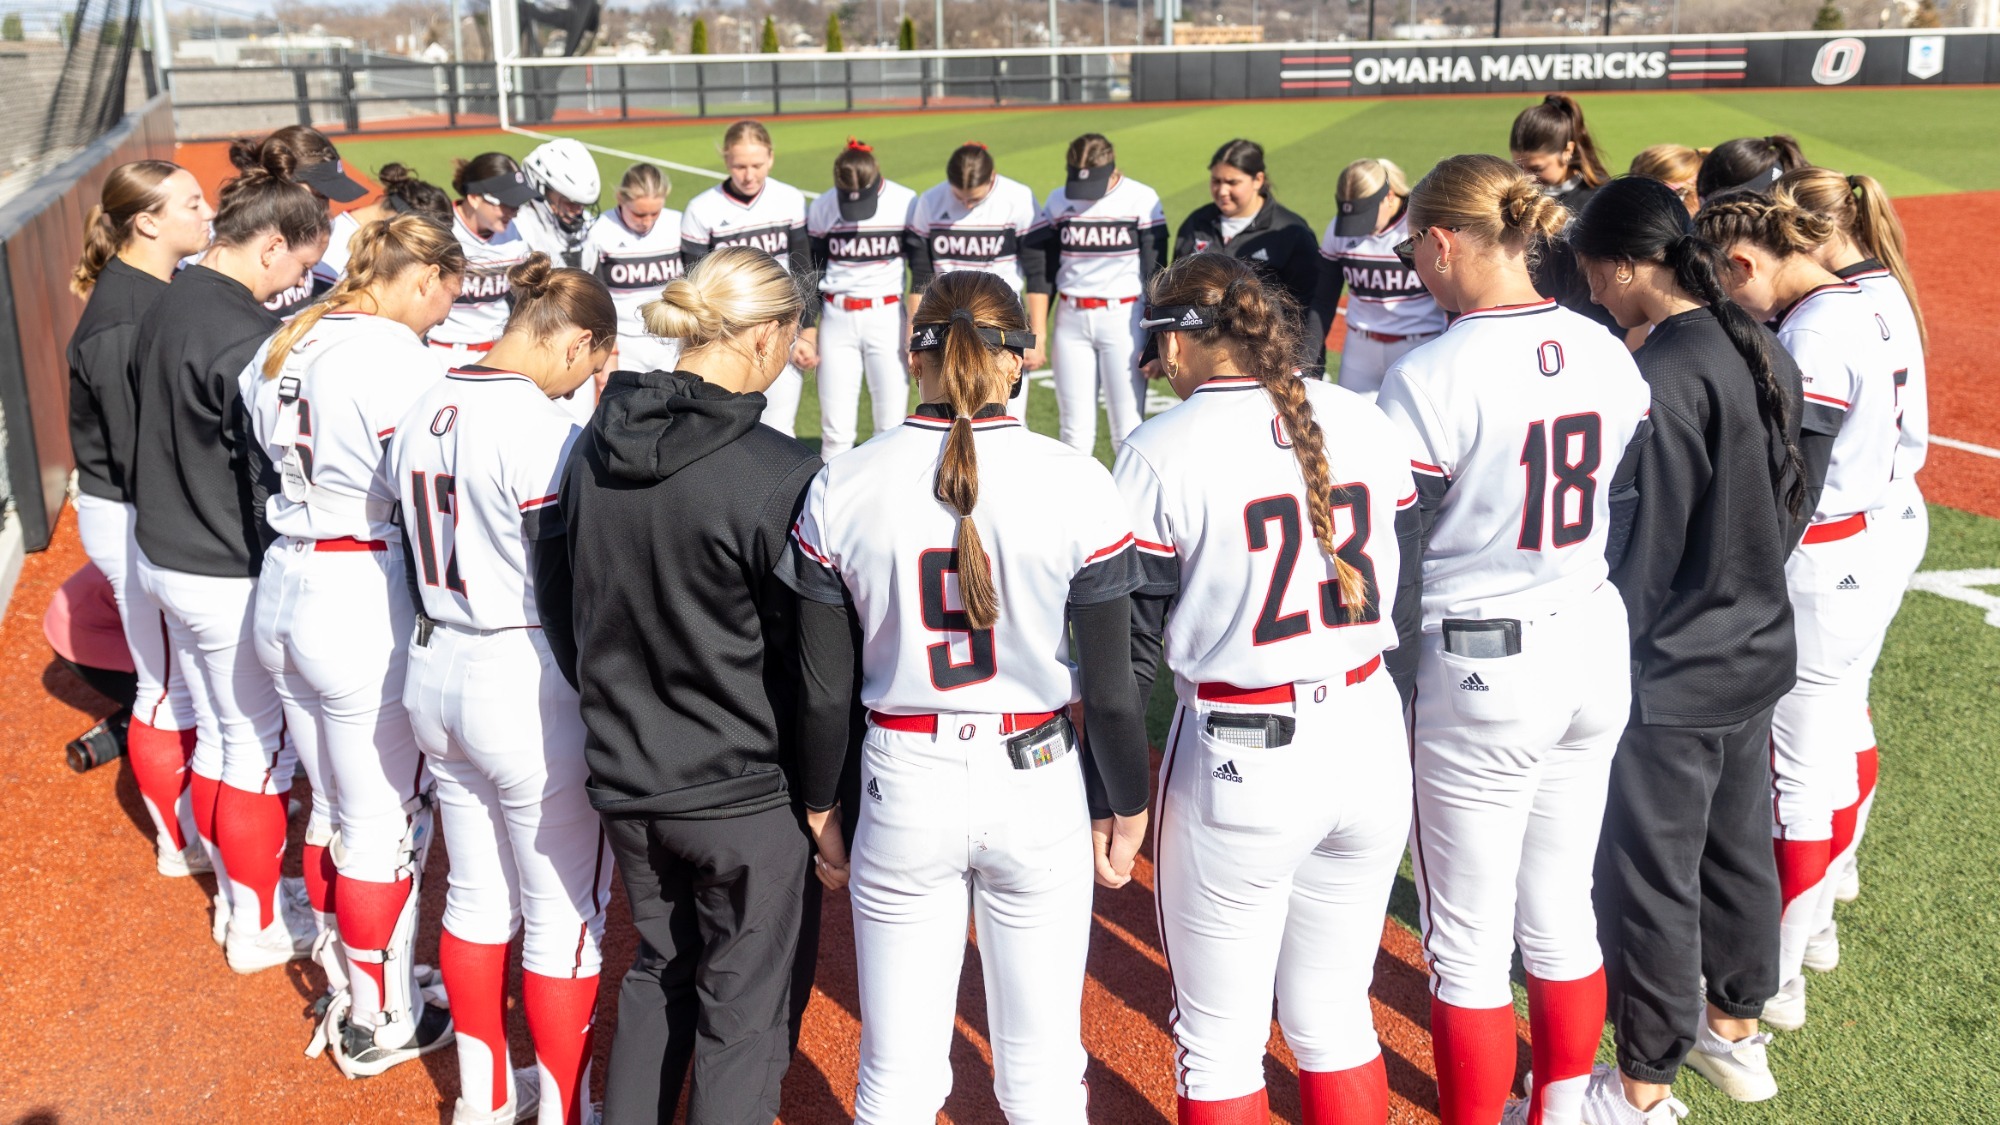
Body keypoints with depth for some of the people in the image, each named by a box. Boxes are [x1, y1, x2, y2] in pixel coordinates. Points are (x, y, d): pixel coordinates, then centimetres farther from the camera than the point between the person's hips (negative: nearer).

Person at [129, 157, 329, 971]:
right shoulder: (246, 337, -23)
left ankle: (236, 896, 34)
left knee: (215, 737, 20)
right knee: (260, 750, 5)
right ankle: (260, 927, 18)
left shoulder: (167, 305, 6)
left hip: (165, 557, 9)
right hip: (230, 576, -9)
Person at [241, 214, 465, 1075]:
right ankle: (380, 1023, 20)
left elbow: (269, 457, 14)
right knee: (386, 823, 6)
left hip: (283, 585, 9)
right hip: (363, 595, -8)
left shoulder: (280, 347, 9)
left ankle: (344, 991, 36)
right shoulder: (394, 353, -17)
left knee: (332, 806, 21)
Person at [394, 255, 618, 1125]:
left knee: (476, 892, 20)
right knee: (565, 914, 7)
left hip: (437, 672, 8)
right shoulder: (544, 430, -20)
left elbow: (424, 552, 13)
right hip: (528, 688, -8)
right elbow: (566, 597, -19)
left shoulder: (425, 410, 4)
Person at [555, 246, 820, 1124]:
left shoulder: (595, 444, -1)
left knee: (658, 970, 26)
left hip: (624, 778, 6)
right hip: (743, 794, -6)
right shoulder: (781, 474, -21)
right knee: (745, 1014, 10)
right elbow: (811, 657, -15)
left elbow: (573, 605, 10)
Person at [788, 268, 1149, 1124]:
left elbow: (825, 688, 0)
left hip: (902, 791, 1)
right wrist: (1125, 809, 8)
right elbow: (1112, 688, -6)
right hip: (1037, 788, -1)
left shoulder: (842, 488, -6)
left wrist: (821, 806, 14)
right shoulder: (1076, 483, -10)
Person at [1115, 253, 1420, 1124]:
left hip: (1237, 760, -5)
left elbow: (1128, 647, -9)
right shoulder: (1366, 424, 4)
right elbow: (1407, 603, 11)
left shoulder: (1162, 453, -10)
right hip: (1369, 745, 5)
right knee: (1335, 1015, 20)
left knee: (1218, 1039, 11)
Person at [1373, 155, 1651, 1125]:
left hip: (1480, 679, -7)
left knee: (1467, 946, 8)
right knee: (1562, 914, 22)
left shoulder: (1430, 376, -18)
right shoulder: (1607, 353, 2)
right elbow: (1629, 498, 12)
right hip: (1596, 651, 7)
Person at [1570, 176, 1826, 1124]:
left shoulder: (1658, 378, -24)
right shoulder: (1766, 353, 3)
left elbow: (1640, 549, -21)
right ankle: (1736, 1029, 41)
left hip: (1669, 675, -9)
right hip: (1758, 650, 9)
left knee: (1649, 875, 5)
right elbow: (1797, 496, 11)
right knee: (1738, 845, 22)